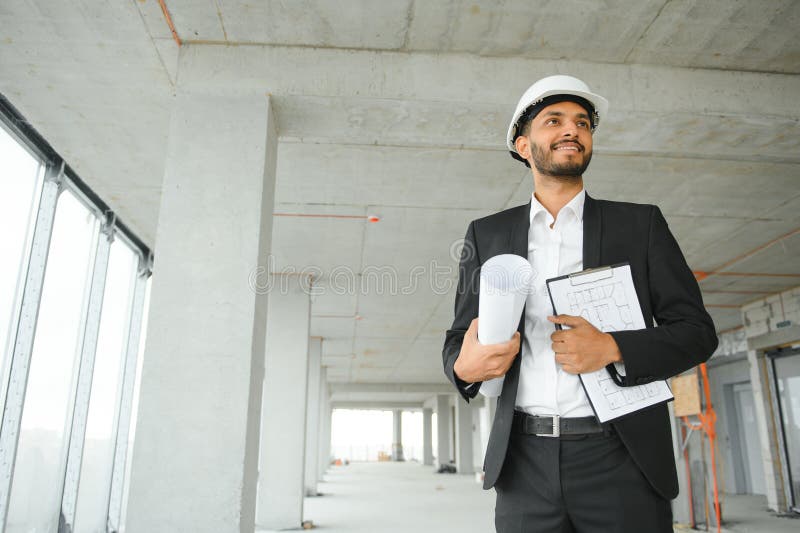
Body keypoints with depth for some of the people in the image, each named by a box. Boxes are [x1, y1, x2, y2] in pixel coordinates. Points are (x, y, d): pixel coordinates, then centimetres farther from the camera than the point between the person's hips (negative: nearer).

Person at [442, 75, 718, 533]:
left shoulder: (641, 223, 5)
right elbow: (459, 339, 9)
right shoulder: (486, 235, 8)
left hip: (622, 461, 0)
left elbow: (697, 331, 3)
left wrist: (613, 349, -15)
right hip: (525, 464, 1)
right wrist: (464, 367, -14)